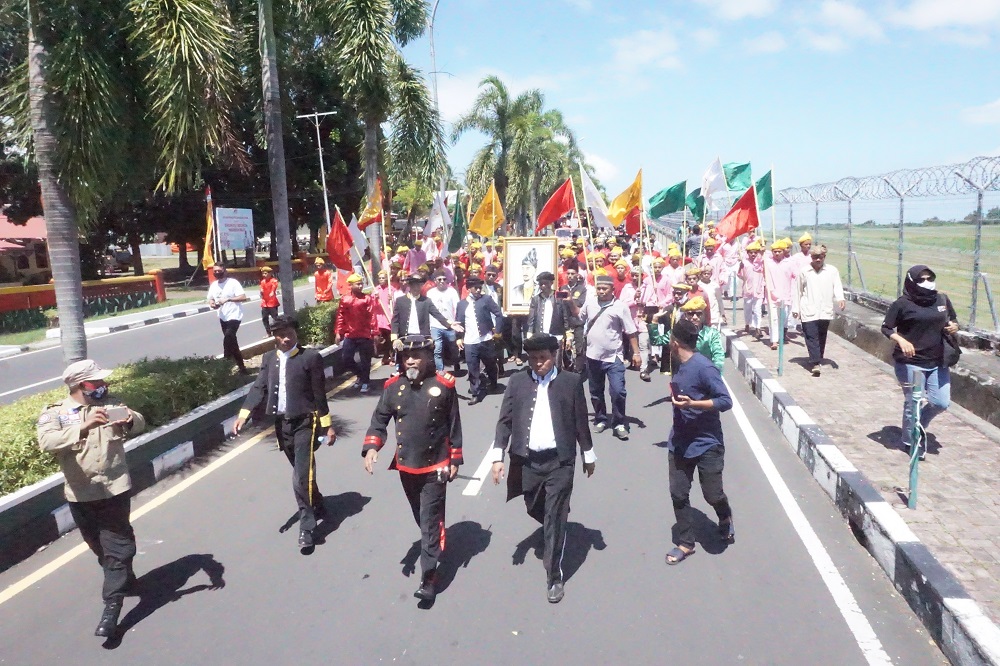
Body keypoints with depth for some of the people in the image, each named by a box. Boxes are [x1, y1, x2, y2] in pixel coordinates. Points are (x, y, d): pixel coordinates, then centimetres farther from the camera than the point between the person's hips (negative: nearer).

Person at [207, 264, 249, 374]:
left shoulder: (233, 282, -11)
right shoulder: (213, 285, 9)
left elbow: (243, 297, -18)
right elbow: (211, 299, 18)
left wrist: (228, 299, -25)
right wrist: (212, 304, -6)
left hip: (234, 316, -7)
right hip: (223, 317, 7)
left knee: (228, 339, -23)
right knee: (231, 341, 13)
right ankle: (241, 367, 24)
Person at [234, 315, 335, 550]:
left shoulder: (310, 357, -7)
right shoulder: (268, 358, 8)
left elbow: (319, 394, -5)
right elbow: (259, 388, 0)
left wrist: (327, 425, -3)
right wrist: (243, 414, -15)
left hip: (305, 422, -5)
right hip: (282, 423, 5)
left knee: (302, 475, -10)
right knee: (301, 472, 19)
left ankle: (306, 528, -1)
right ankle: (317, 507, 40)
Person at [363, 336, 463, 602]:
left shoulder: (444, 386, -9)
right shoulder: (393, 386, -2)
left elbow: (454, 425, -3)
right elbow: (380, 419, 0)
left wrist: (455, 460, -1)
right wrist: (371, 447, -16)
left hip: (435, 467, -4)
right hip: (406, 466, 4)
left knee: (431, 521, -2)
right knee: (421, 518, 20)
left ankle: (428, 578, 4)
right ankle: (436, 546, 46)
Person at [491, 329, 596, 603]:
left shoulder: (572, 381, -4)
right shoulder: (517, 381, 0)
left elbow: (580, 421, 2)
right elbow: (504, 420, 0)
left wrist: (589, 455, 8)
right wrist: (498, 456, -6)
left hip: (559, 461, -3)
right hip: (526, 460, 3)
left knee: (555, 519, 0)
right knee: (535, 510, 19)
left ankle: (554, 577, 14)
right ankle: (555, 536, 52)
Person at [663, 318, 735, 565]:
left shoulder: (704, 367, -21)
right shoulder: (678, 364, 3)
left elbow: (726, 401, -22)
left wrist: (693, 403, -32)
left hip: (707, 444, -7)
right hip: (679, 443, 7)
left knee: (712, 495, 2)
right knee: (678, 494, 7)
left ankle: (725, 517, 37)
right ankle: (686, 544, 22)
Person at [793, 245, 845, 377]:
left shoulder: (832, 271, 4)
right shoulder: (803, 272, 2)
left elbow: (837, 286, -1)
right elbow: (798, 291, 7)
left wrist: (840, 298, -21)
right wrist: (796, 309, 7)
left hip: (825, 311, 2)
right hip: (809, 311, -2)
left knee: (821, 338, 11)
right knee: (812, 337, -10)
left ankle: (816, 361, 24)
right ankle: (815, 363, -14)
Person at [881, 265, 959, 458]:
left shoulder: (943, 300, 6)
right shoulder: (903, 304, -10)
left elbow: (954, 320, 21)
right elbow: (886, 328, -5)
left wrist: (954, 326, -3)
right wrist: (901, 341, -22)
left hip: (938, 362, 5)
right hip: (911, 363, -5)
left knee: (941, 403, 5)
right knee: (913, 404, 3)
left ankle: (917, 426, 34)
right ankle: (911, 442, 23)